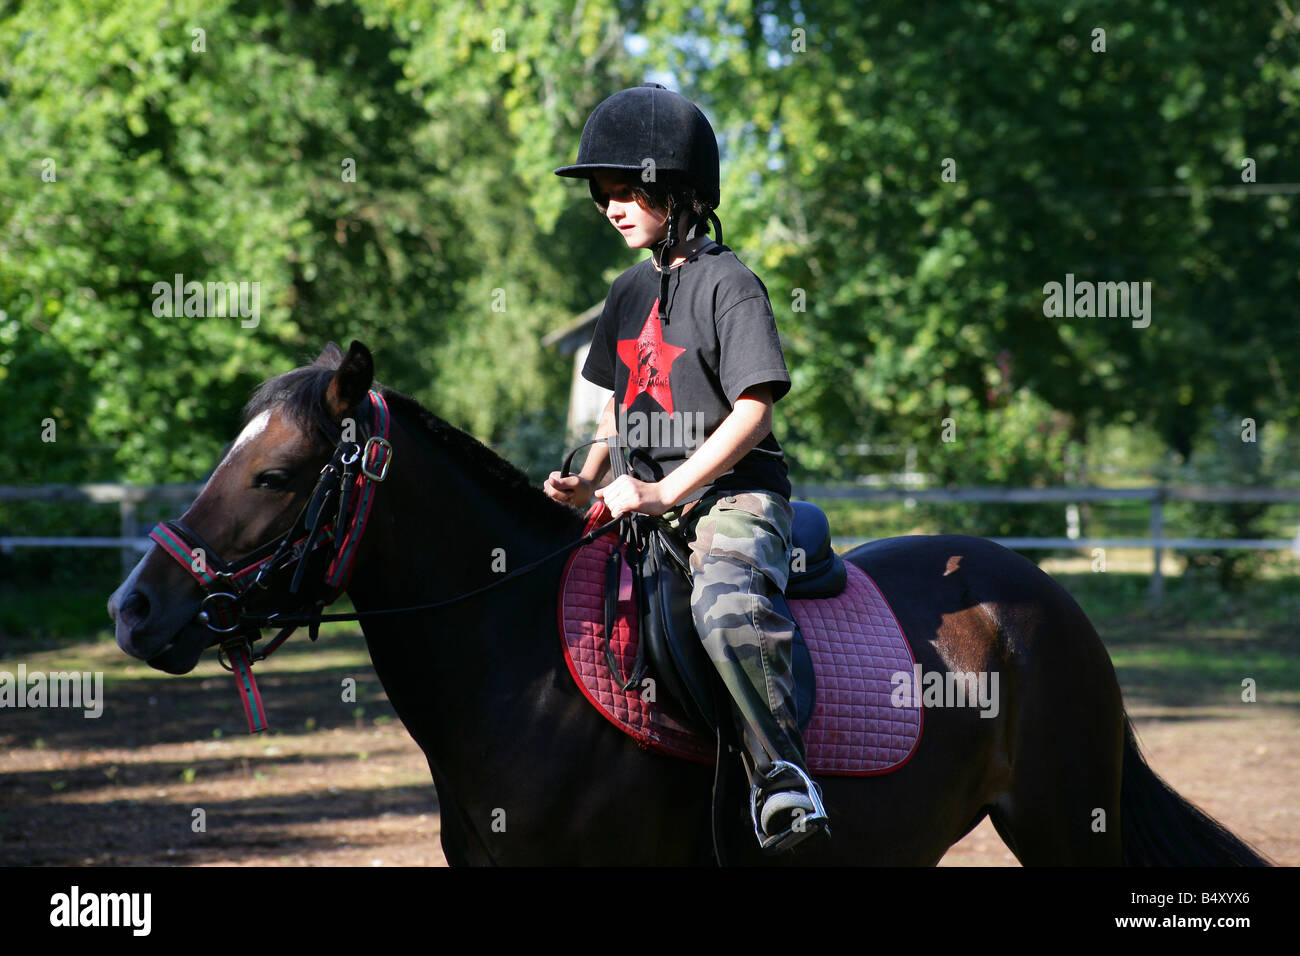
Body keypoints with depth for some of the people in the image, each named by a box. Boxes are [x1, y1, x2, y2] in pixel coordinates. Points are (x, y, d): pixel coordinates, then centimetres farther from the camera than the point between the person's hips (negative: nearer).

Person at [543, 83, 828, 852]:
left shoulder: (728, 283, -7)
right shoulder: (631, 292, 17)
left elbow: (753, 411, -14)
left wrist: (666, 492, -19)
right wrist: (589, 482, 6)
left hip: (733, 492, -9)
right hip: (647, 500, 9)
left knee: (726, 604, -37)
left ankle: (782, 775, -34)